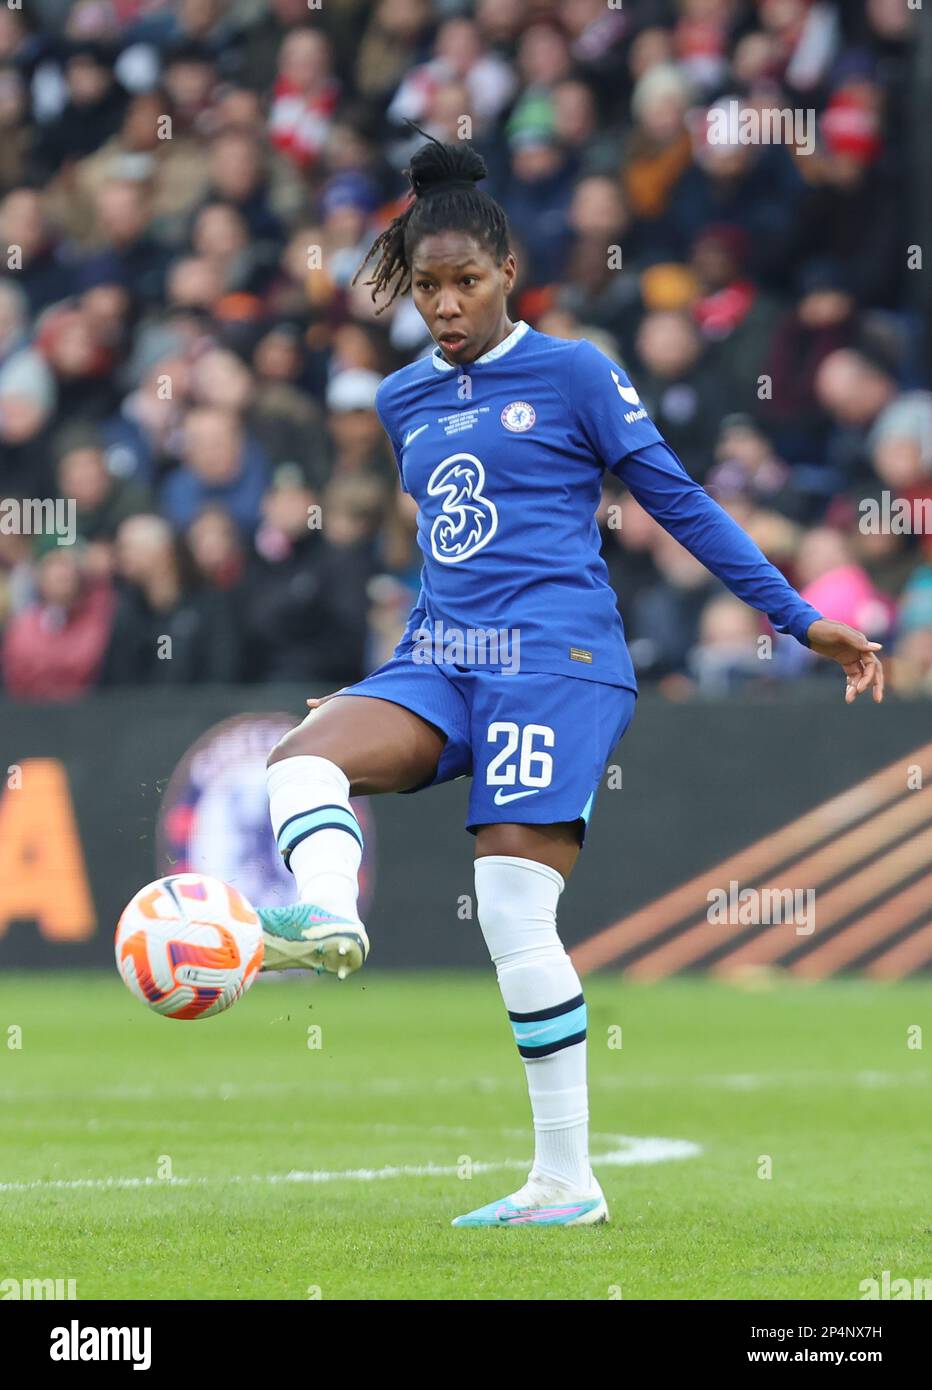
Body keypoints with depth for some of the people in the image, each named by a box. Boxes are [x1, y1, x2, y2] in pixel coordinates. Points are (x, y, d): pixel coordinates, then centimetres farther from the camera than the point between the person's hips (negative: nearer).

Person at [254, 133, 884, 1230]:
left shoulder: (573, 373, 0)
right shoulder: (403, 400, 17)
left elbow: (677, 500, 2)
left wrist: (800, 617, 0)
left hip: (554, 660, -6)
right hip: (440, 661, 6)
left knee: (514, 913, -13)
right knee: (300, 758, -23)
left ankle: (567, 1180, -7)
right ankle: (328, 918, -53)